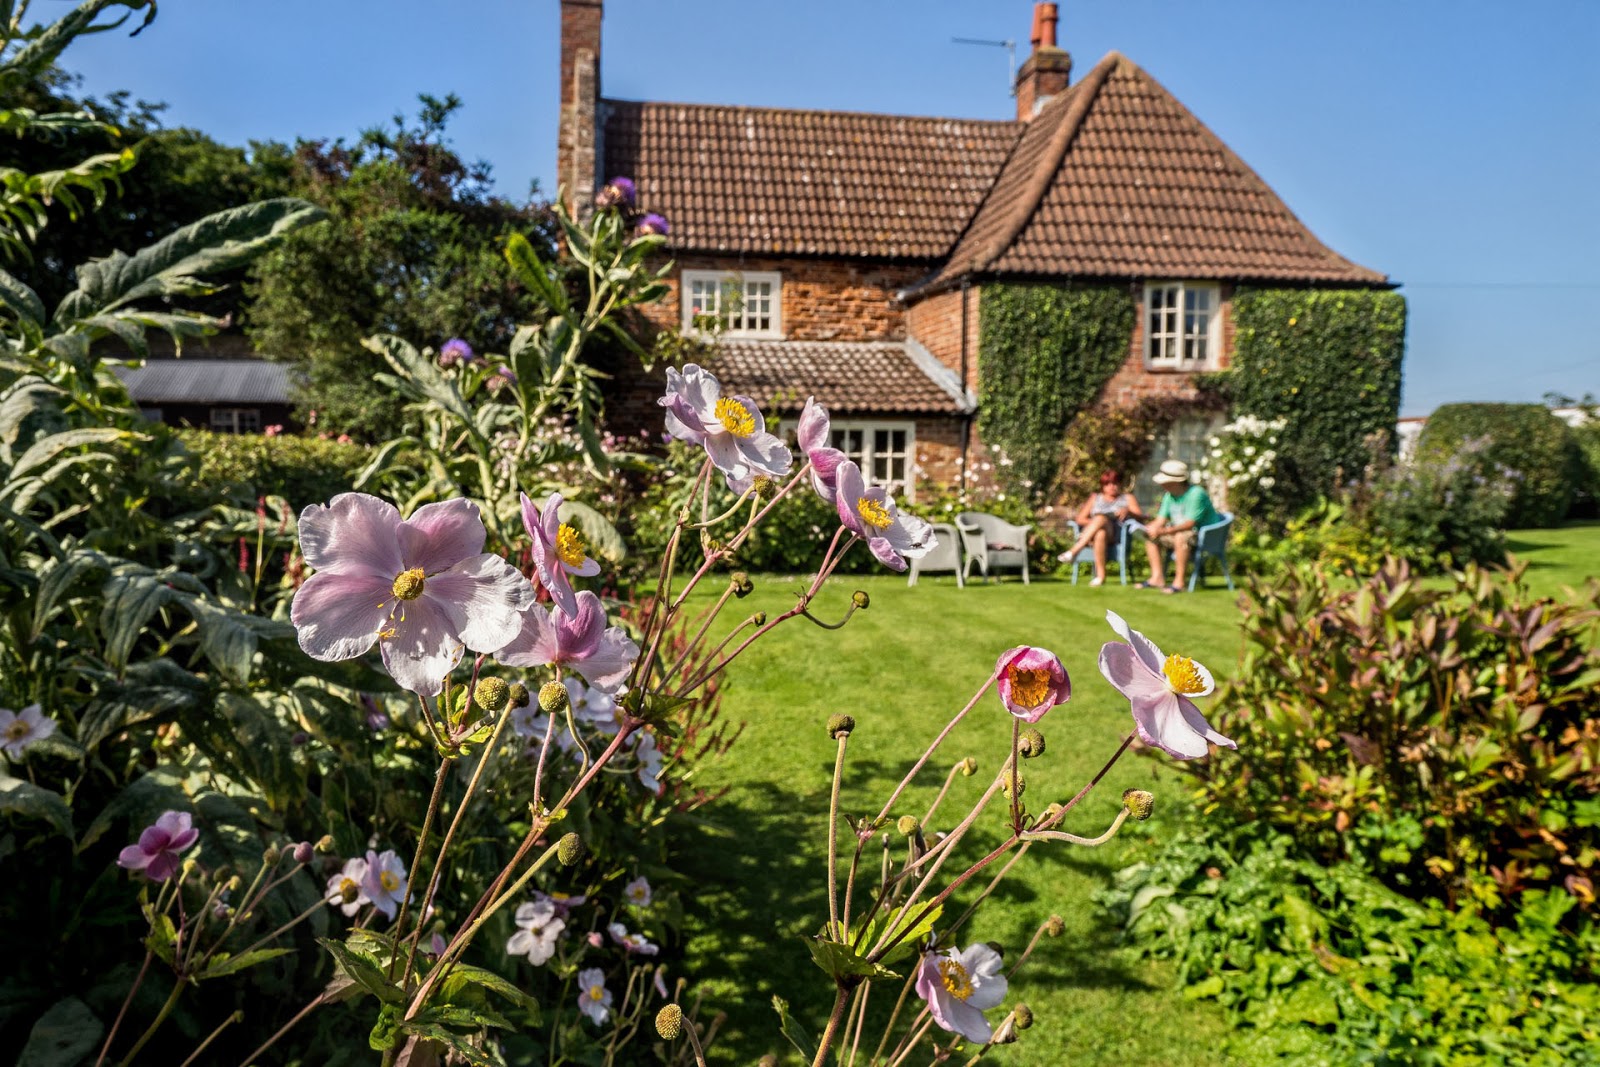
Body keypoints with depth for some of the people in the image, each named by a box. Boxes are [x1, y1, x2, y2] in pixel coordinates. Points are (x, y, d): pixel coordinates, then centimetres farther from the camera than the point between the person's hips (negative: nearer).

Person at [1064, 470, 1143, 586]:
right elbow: (1080, 519, 17)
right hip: (1090, 534, 1)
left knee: (1101, 517, -35)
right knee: (1100, 534, -39)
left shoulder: (1128, 498, 26)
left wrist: (1128, 512, -11)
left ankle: (1074, 550, -47)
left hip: (1116, 535, -1)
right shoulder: (1095, 498, 29)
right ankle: (1101, 576, -46)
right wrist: (1094, 523, -4)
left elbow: (1141, 518, 11)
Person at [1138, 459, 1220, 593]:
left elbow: (1190, 523, -29)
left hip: (1205, 536, -9)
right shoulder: (1169, 495, 6)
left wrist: (1165, 531, -39)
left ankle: (1179, 582, -31)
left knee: (1181, 537, -38)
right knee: (1150, 535, 6)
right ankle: (1157, 578, -1)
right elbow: (1161, 519, 3)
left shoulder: (1196, 494, -21)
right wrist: (1154, 527, -21)